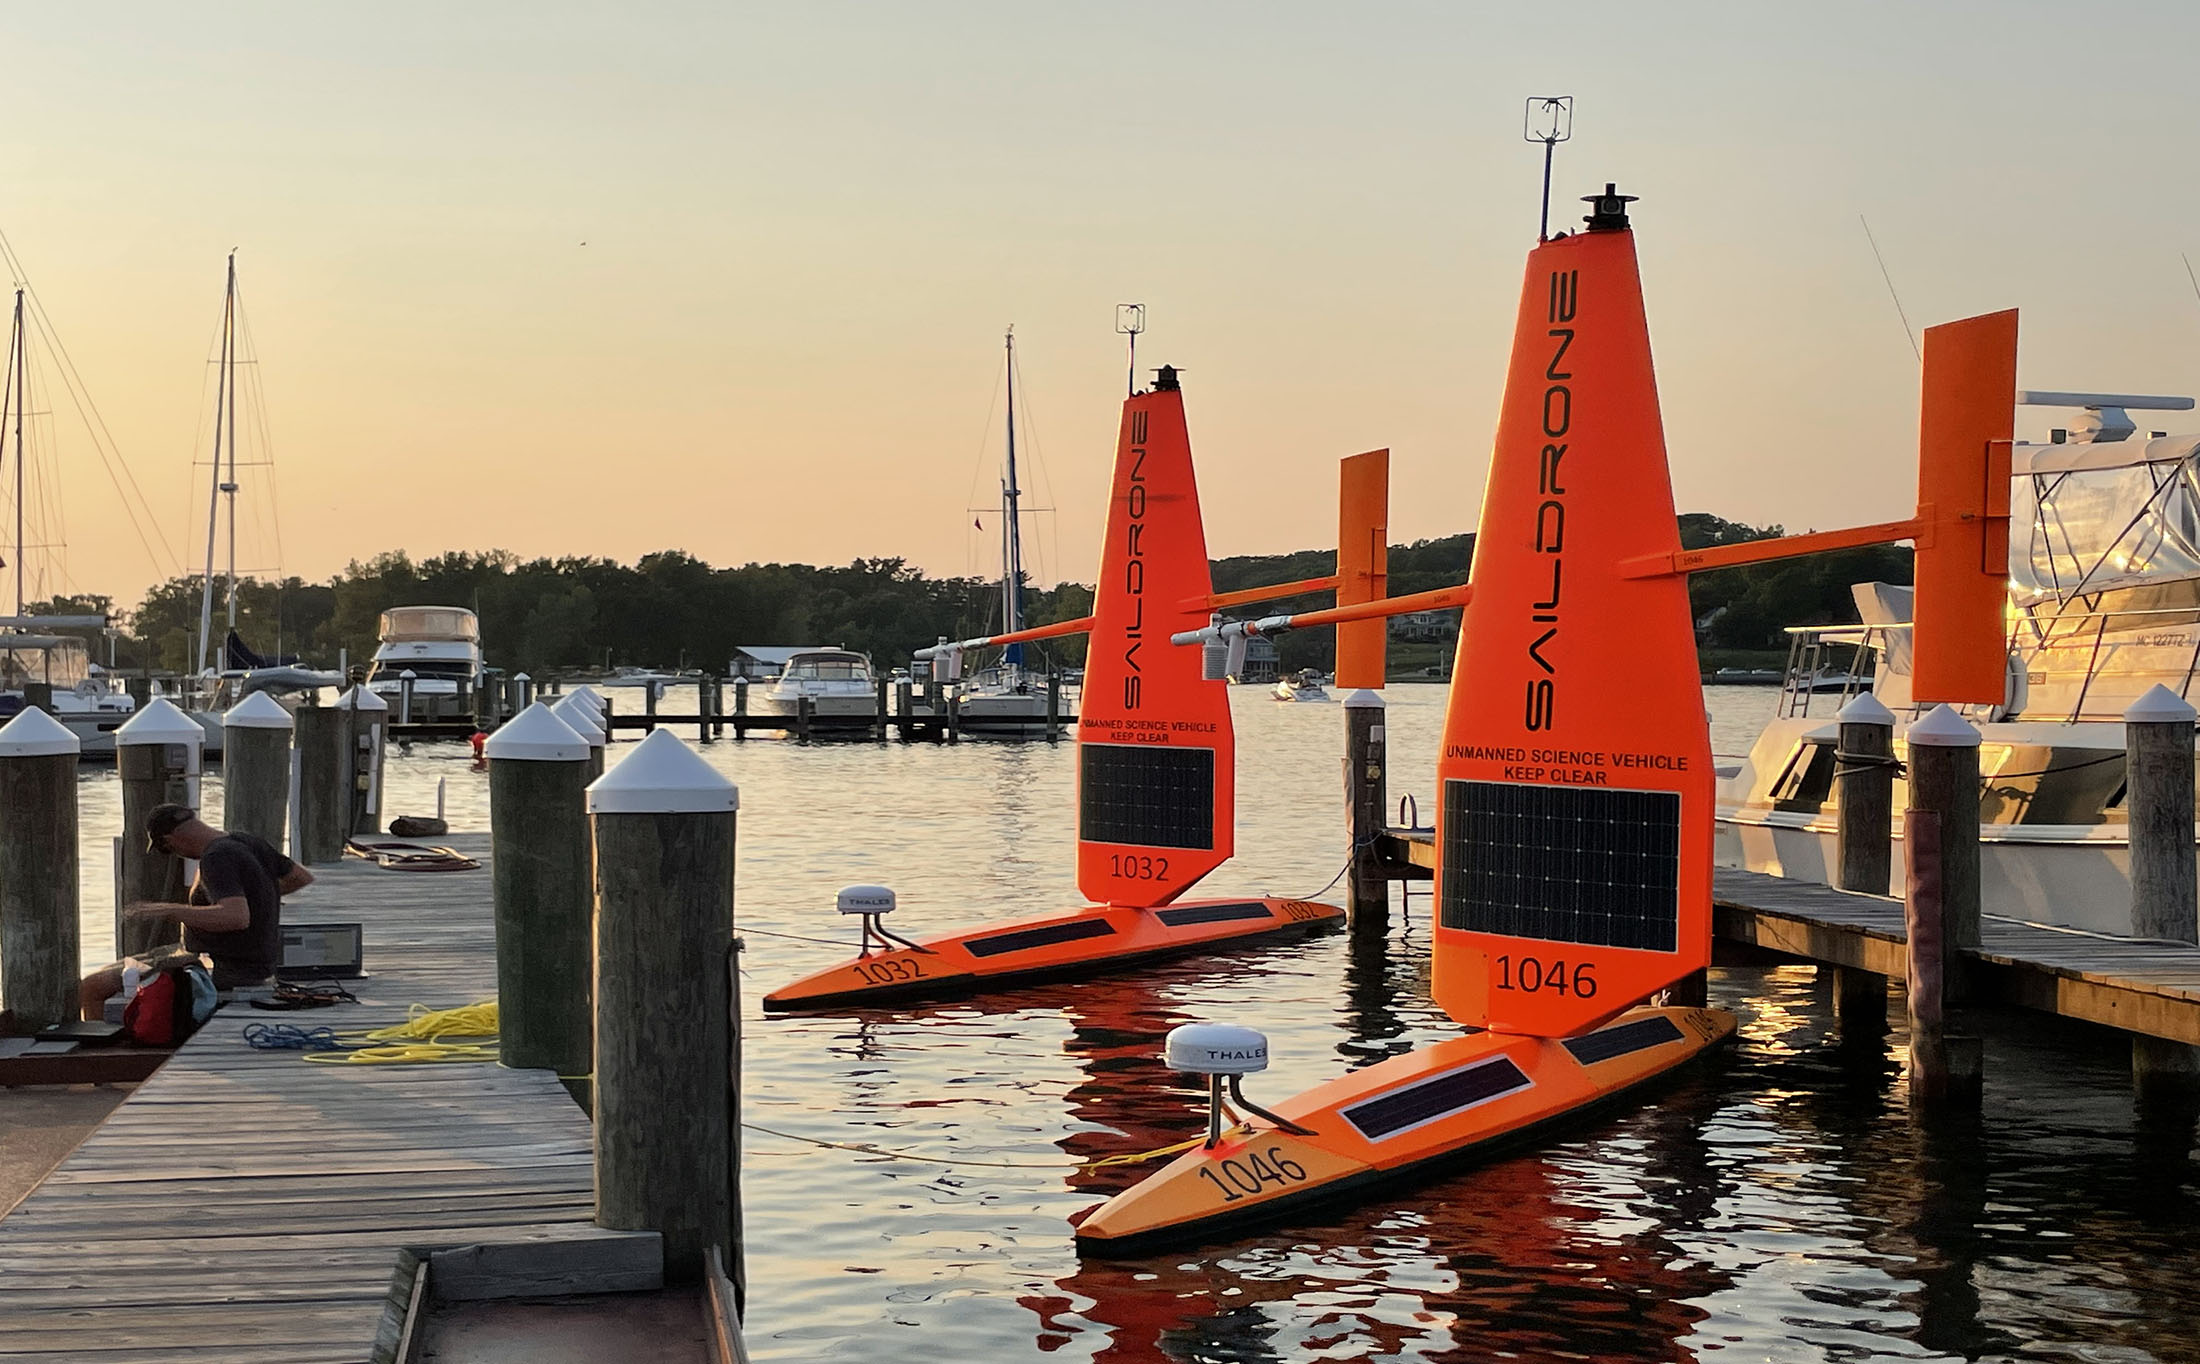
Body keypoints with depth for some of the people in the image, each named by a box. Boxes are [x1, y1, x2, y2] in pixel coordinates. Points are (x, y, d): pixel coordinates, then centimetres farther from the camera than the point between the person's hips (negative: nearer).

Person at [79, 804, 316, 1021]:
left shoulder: (217, 858, -23)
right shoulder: (250, 843, 3)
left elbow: (238, 918, -38)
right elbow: (304, 877, 15)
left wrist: (167, 911, -32)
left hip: (222, 971, -10)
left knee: (91, 988, -5)